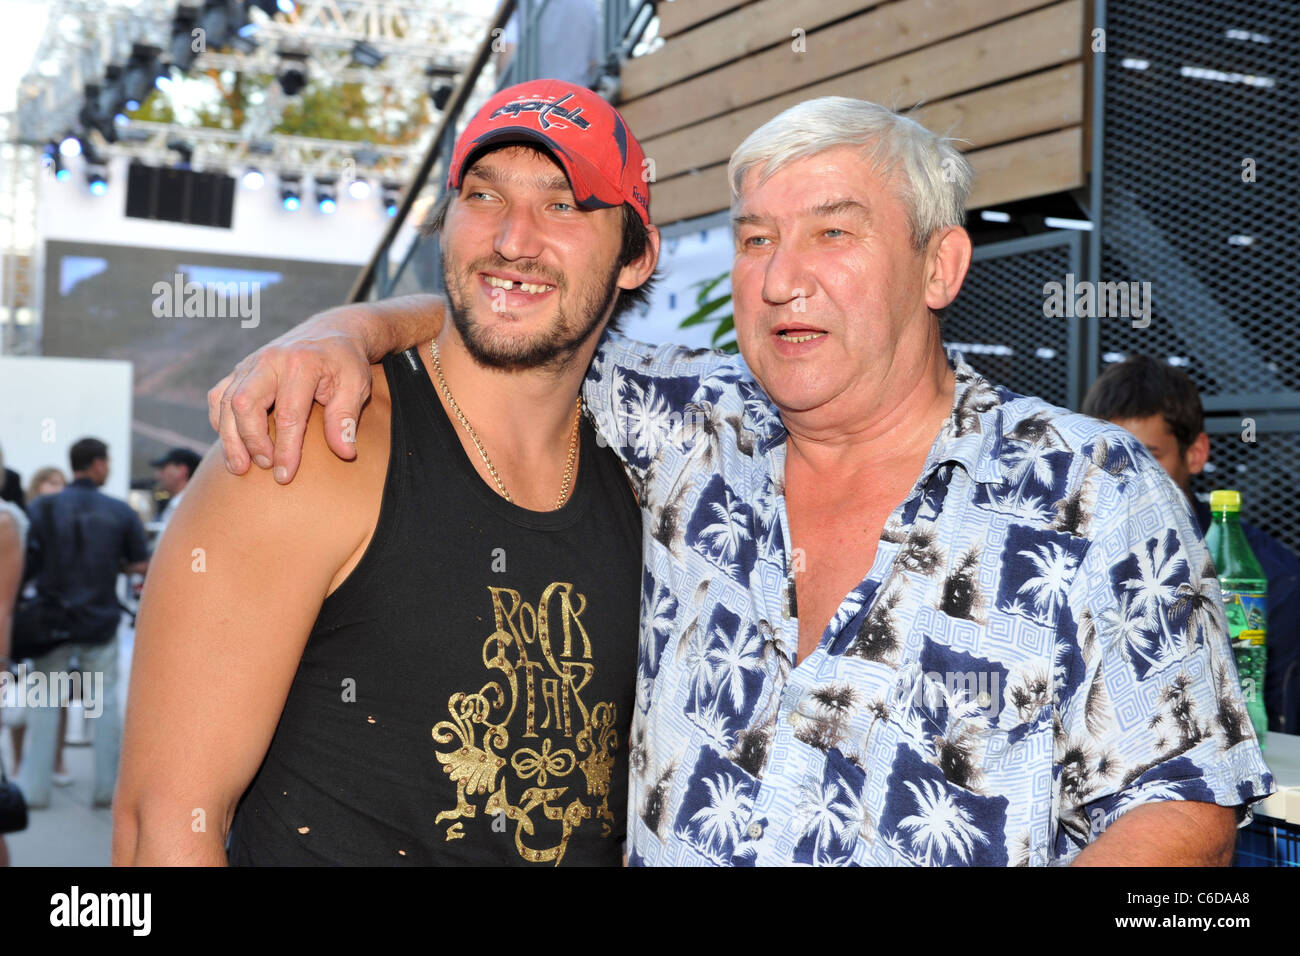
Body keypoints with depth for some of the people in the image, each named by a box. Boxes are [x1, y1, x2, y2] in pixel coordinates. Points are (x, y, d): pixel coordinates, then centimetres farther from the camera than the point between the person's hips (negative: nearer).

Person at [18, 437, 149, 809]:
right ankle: (108, 787, 13)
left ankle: (34, 787, 14)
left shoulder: (42, 508, -7)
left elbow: (24, 565, -10)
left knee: (44, 704, 11)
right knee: (106, 703, 10)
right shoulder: (121, 512, -6)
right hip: (101, 622, 0)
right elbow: (141, 565, -1)